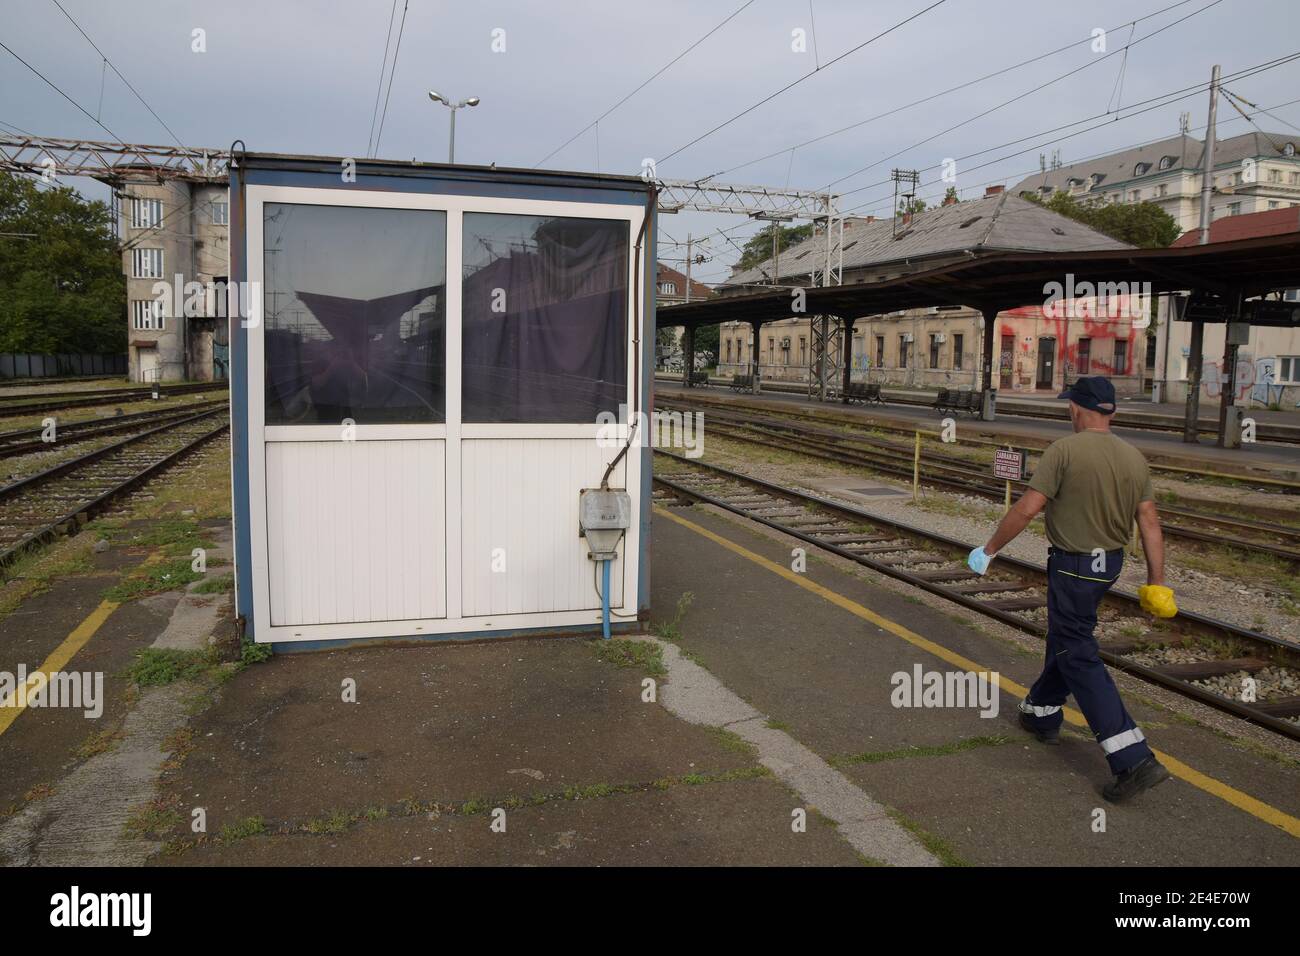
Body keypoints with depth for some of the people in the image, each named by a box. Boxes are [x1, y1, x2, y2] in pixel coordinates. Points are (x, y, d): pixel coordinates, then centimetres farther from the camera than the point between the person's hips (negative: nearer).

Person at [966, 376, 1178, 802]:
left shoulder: (1064, 451, -18)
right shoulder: (1135, 458, 3)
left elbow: (1026, 509, -20)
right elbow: (1149, 522, 2)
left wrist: (989, 550, -9)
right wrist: (1156, 581, 7)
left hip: (1072, 566, -8)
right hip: (1111, 562, 8)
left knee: (1079, 658, -4)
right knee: (1065, 638, 24)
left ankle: (1134, 760, -8)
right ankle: (1042, 713, 42)